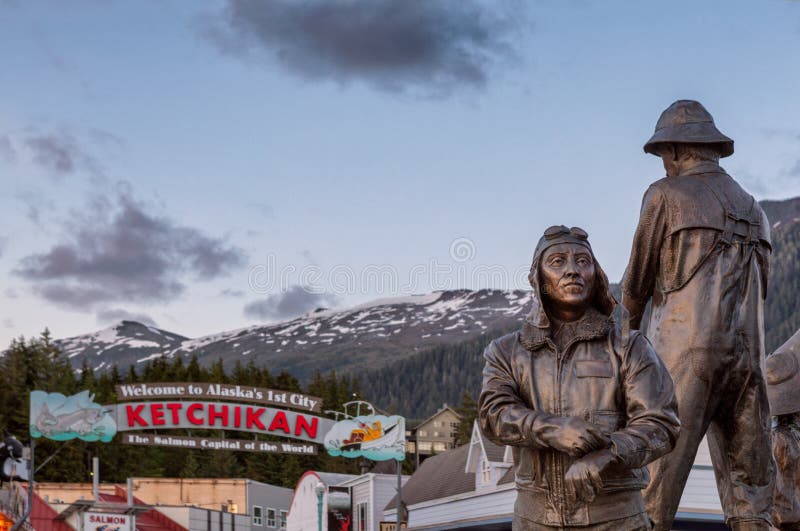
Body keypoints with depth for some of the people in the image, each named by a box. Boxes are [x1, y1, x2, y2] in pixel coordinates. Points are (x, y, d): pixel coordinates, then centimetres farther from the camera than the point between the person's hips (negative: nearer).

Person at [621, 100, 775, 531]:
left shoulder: (666, 195, 1)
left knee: (660, 468, -7)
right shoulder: (752, 209, 18)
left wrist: (629, 329, 23)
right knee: (749, 494, 6)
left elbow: (637, 283, 6)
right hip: (746, 352, 6)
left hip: (684, 351, -6)